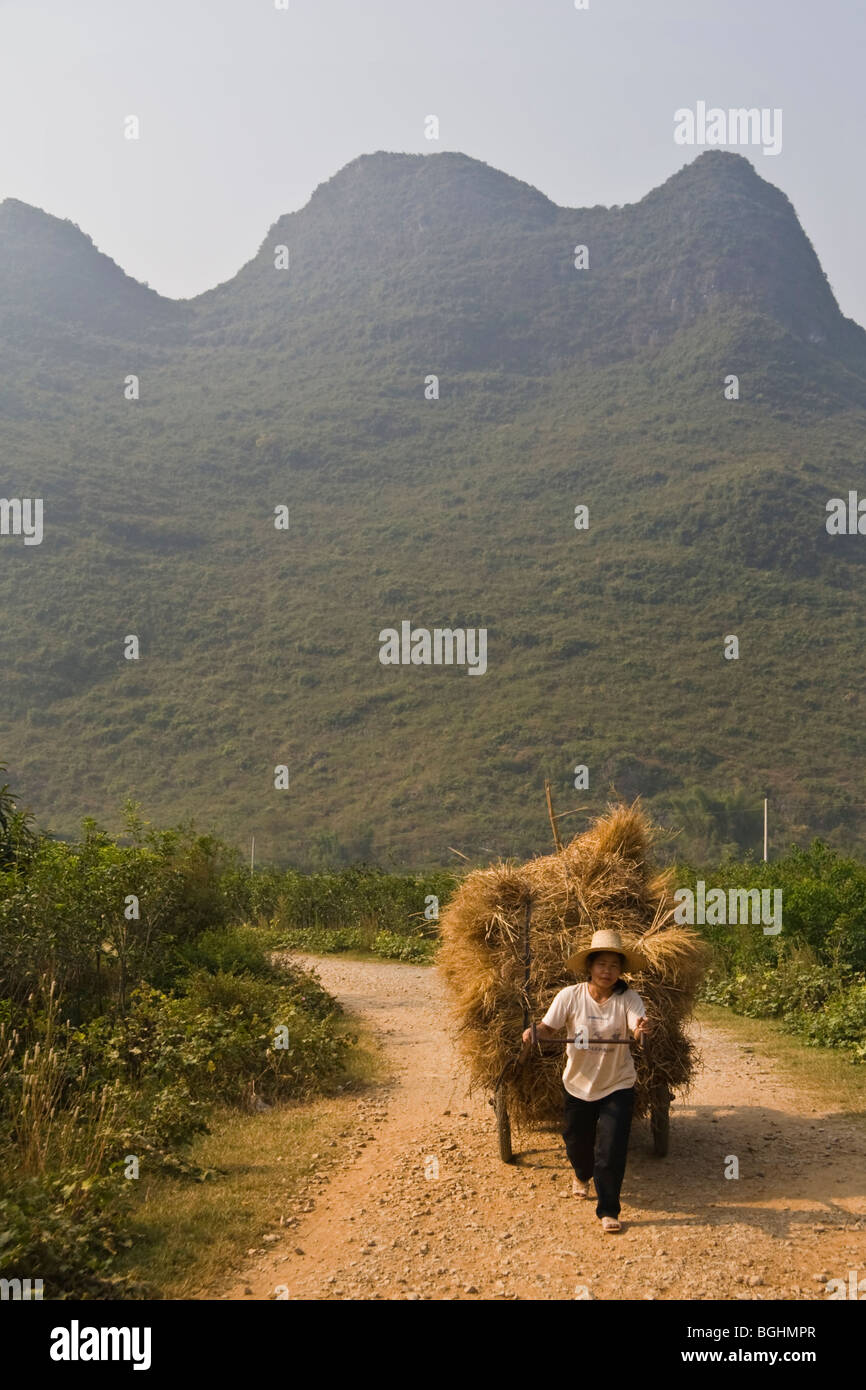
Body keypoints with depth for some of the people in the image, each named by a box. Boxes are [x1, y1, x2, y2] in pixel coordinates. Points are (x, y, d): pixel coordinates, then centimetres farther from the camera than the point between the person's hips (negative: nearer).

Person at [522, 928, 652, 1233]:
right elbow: (548, 1028, -11)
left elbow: (638, 1025, -31)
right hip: (578, 1083, 2)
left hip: (617, 1086, -2)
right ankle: (582, 1175, 56)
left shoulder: (628, 999, -15)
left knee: (611, 1149, -8)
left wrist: (642, 1029, -55)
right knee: (577, 1140, 20)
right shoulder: (570, 996, -13)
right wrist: (533, 1033, -34)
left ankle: (608, 1211, 11)